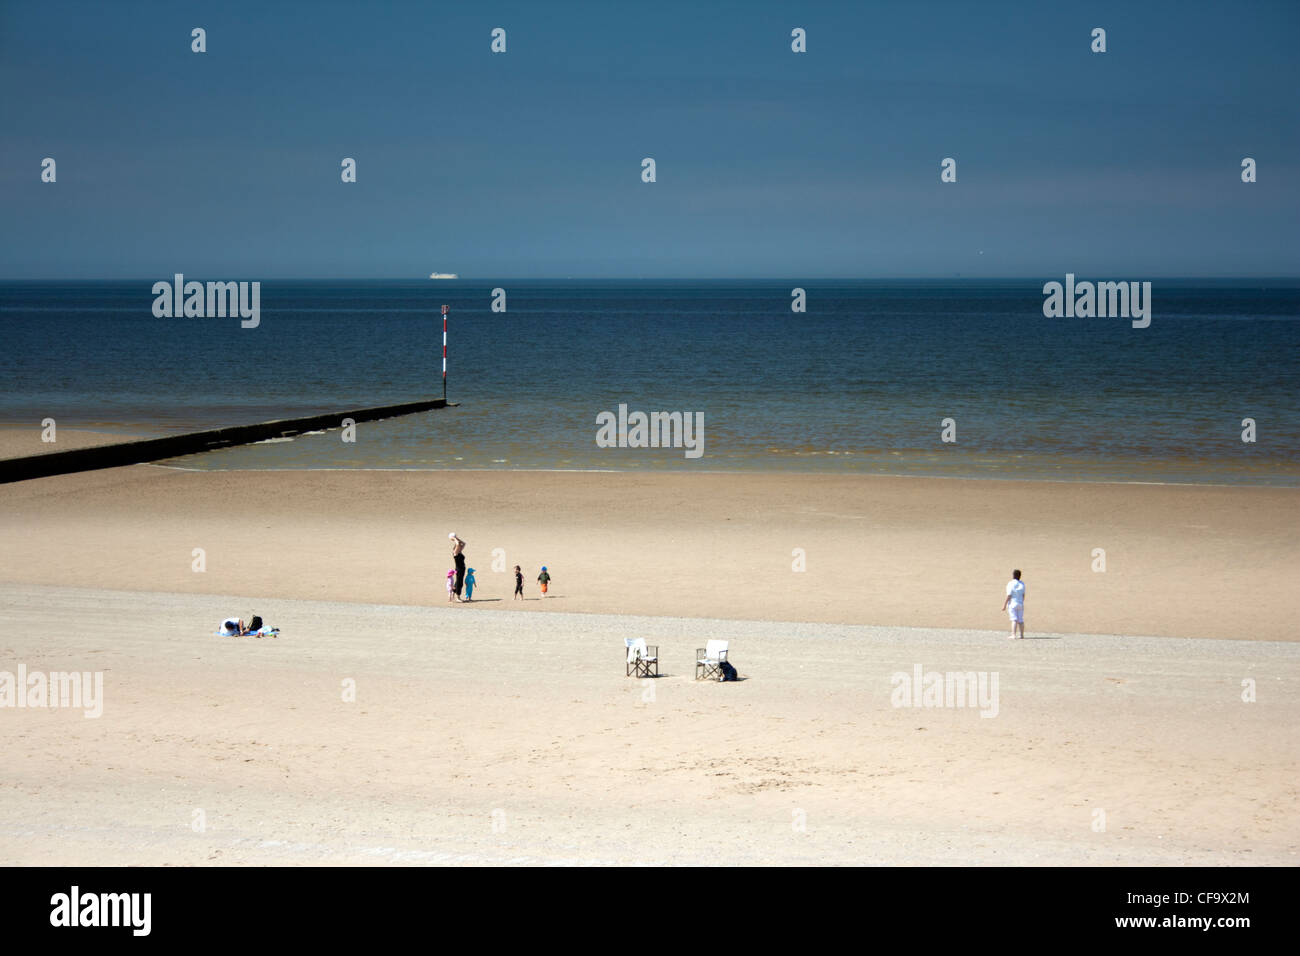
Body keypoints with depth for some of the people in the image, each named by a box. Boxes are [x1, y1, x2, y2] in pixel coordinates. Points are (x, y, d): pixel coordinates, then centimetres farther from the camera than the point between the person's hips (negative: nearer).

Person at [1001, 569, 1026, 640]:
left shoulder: (1010, 584, -13)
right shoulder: (1022, 584, 2)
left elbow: (1009, 596, -14)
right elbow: (1023, 595, 6)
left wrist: (1004, 605, -9)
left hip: (1012, 604, -5)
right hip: (1020, 604, 5)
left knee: (1014, 620, -10)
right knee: (1020, 620, 9)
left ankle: (1013, 635, -16)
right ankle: (1022, 635, 13)